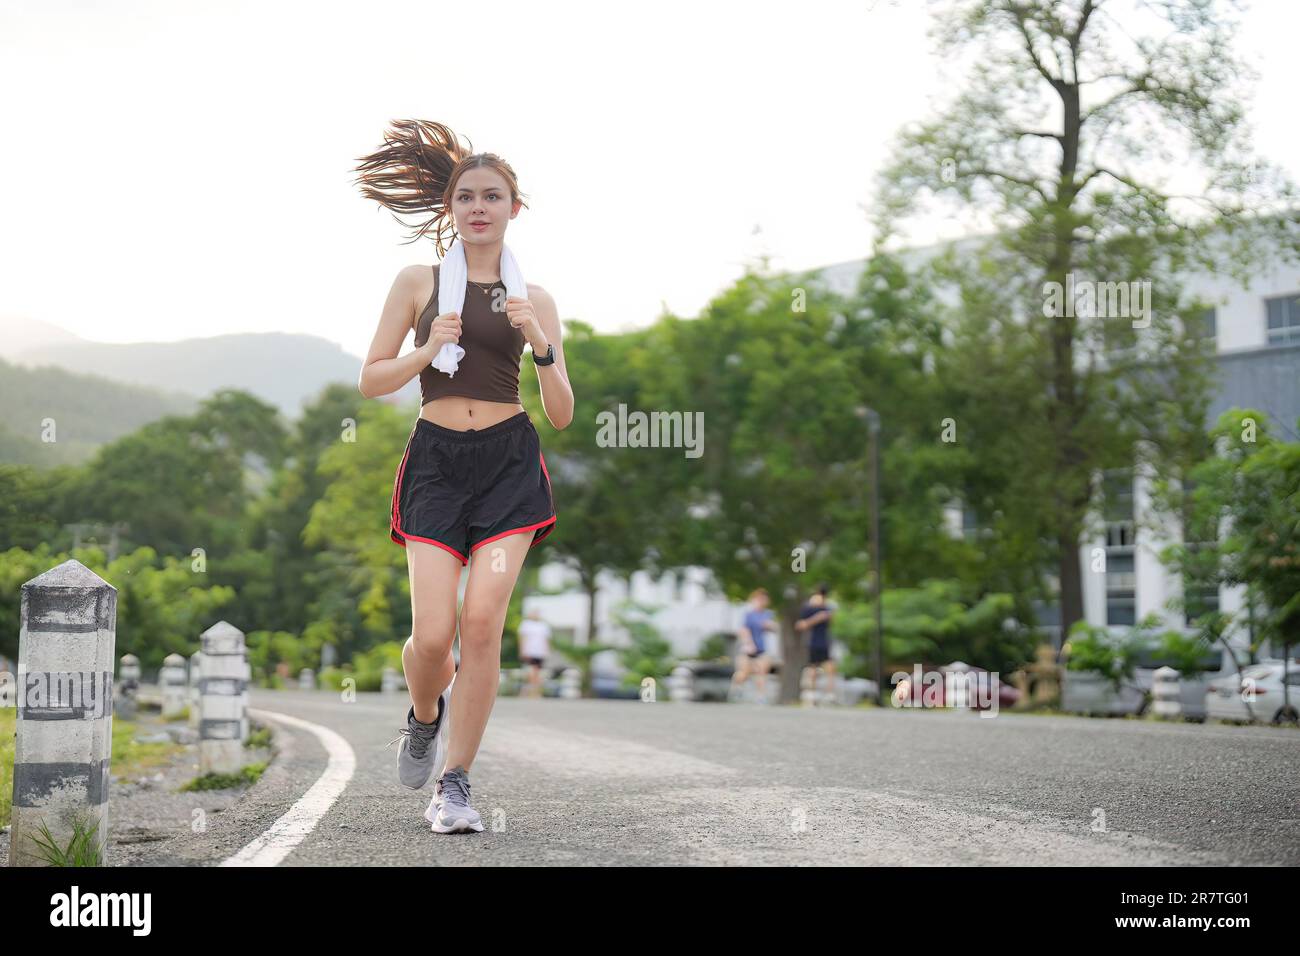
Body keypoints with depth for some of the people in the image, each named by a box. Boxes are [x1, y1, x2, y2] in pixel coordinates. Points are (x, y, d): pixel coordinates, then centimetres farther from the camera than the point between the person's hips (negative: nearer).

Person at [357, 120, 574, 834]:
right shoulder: (418, 283, 8)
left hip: (510, 461, 1)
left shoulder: (533, 301, 9)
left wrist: (539, 344, -10)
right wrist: (427, 352, -10)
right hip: (436, 459, 0)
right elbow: (371, 382, 7)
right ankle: (424, 716, 26)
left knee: (482, 622, -11)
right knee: (433, 633, -10)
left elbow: (562, 415, 6)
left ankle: (454, 783, 1)